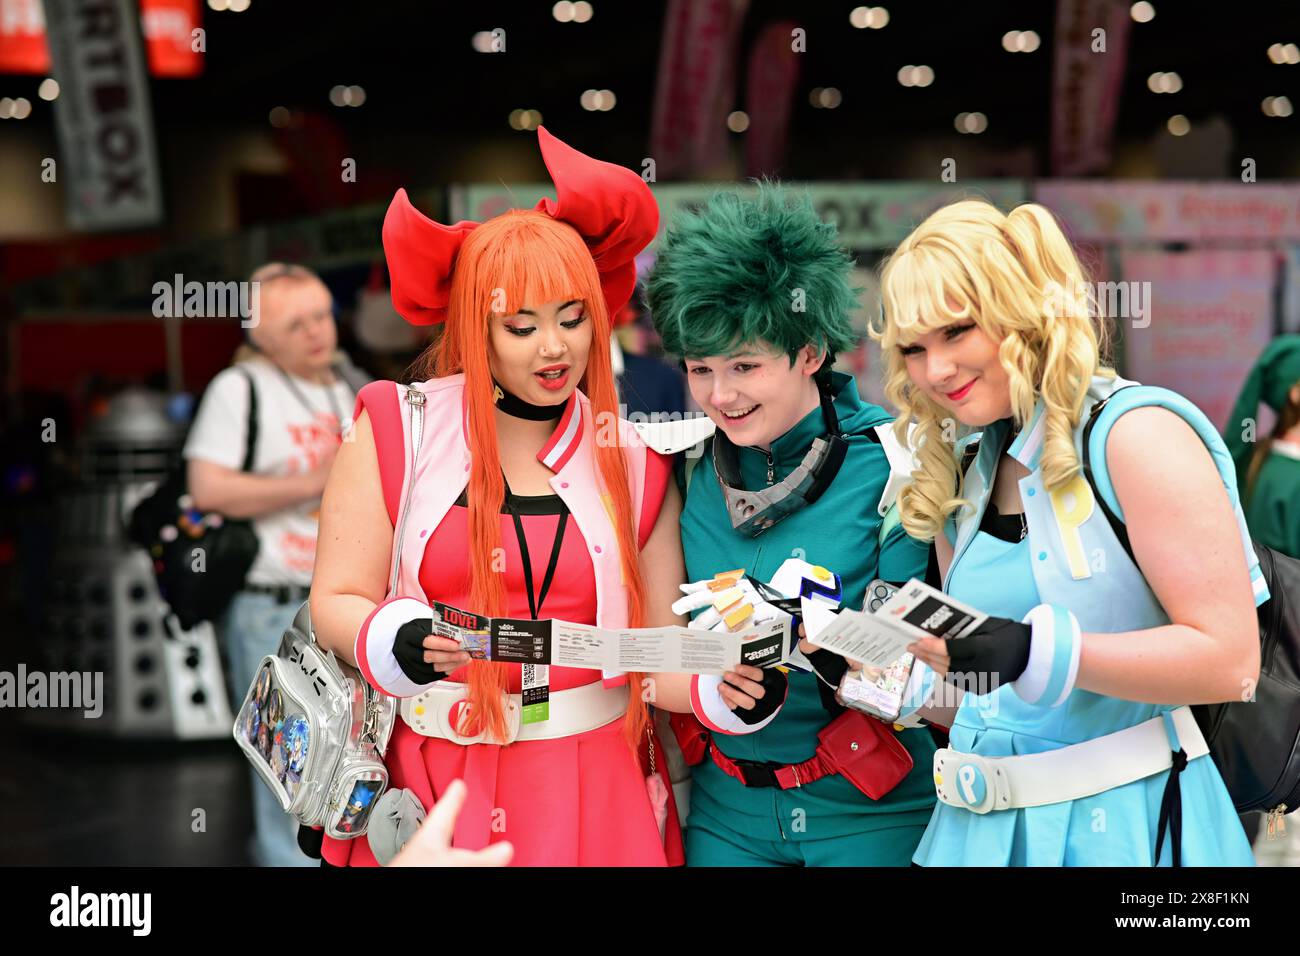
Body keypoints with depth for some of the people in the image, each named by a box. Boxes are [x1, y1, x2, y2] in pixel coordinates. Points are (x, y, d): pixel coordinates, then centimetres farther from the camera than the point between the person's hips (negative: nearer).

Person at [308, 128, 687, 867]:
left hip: (592, 792, 2)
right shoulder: (398, 432, -4)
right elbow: (337, 602, -4)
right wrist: (403, 645, -24)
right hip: (430, 781, -1)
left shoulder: (633, 460, 2)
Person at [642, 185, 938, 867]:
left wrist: (827, 648, -32)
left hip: (869, 811, -3)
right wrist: (711, 693, -18)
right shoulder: (687, 469, -3)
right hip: (727, 810, 3)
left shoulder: (891, 465, -13)